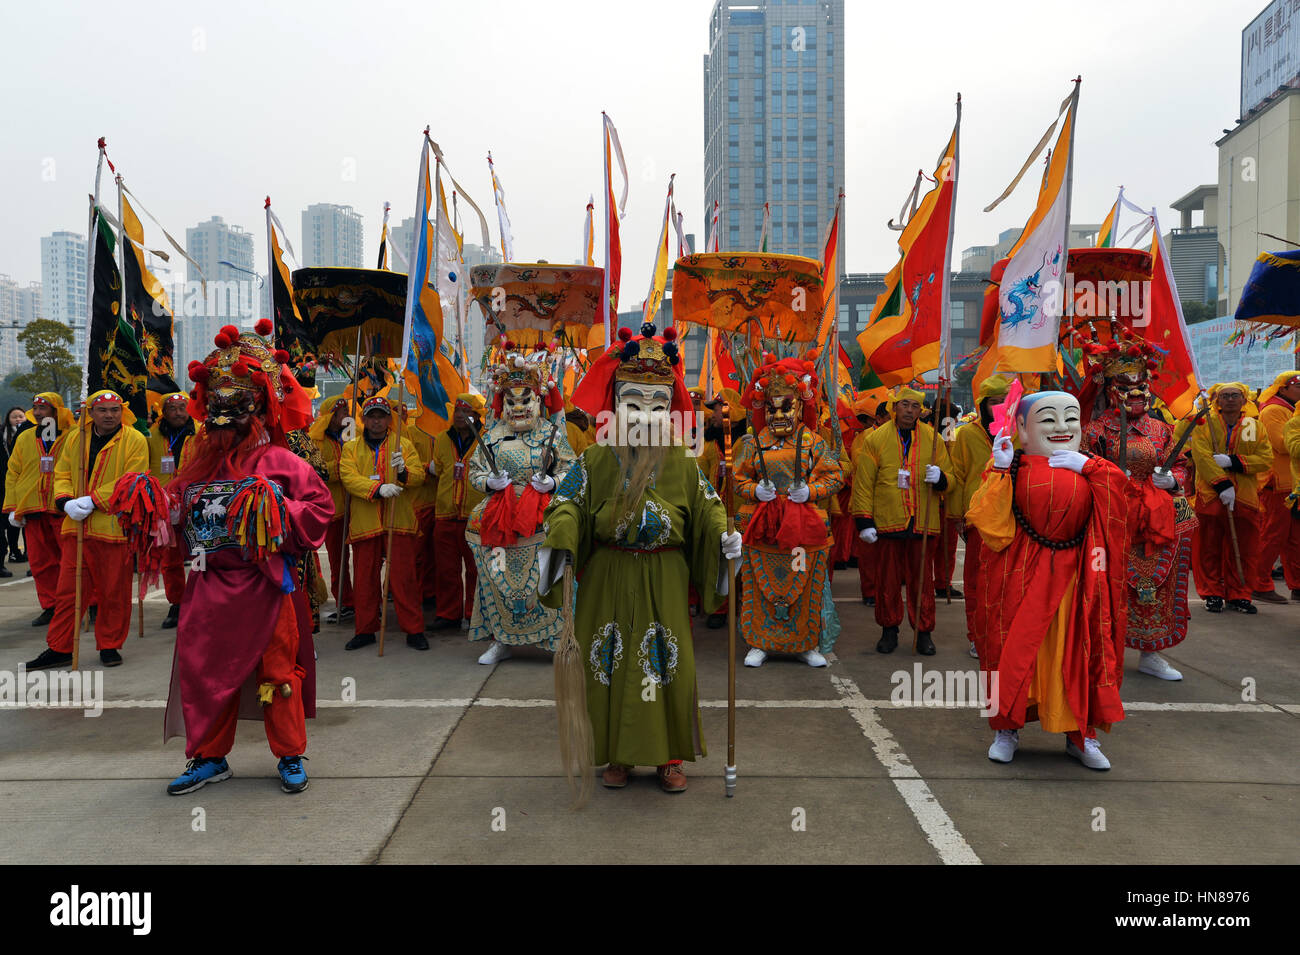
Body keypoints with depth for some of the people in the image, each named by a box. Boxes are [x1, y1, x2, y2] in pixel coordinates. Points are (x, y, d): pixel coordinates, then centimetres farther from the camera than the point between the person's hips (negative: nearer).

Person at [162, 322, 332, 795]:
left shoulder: (280, 462, -6)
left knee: (277, 671, 3)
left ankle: (290, 756, 20)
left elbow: (320, 506, -9)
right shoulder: (200, 461, 11)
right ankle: (209, 757, 30)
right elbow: (178, 505, 21)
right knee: (202, 671, 11)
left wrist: (279, 513, -22)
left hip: (265, 587, -5)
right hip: (209, 587, 5)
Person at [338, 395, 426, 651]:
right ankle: (366, 630, 21)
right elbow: (349, 479, -6)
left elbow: (418, 475, -1)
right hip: (364, 522, 2)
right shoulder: (351, 448, 10)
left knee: (403, 577, -2)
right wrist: (378, 489, -22)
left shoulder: (404, 444, 9)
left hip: (399, 522, -1)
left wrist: (403, 471, -24)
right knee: (365, 579, 8)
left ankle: (414, 631, 6)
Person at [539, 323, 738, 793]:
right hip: (609, 582, 0)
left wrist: (724, 536, -13)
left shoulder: (682, 464, -1)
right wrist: (557, 543, -21)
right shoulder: (595, 461, -4)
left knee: (669, 665, 6)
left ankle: (669, 756, 25)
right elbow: (567, 505, -5)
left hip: (664, 583, 1)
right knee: (610, 665, 8)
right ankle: (618, 754, 26)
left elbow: (707, 506, 4)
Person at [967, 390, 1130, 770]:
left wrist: (1090, 467, -14)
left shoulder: (1092, 471, 8)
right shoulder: (1013, 468, -4)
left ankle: (1080, 735, 24)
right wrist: (999, 471, -18)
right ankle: (1007, 729, 21)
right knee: (1015, 647, 4)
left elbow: (1117, 507, -8)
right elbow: (989, 521, -12)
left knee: (1077, 650, 7)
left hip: (1073, 578, 3)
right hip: (1022, 577, -2)